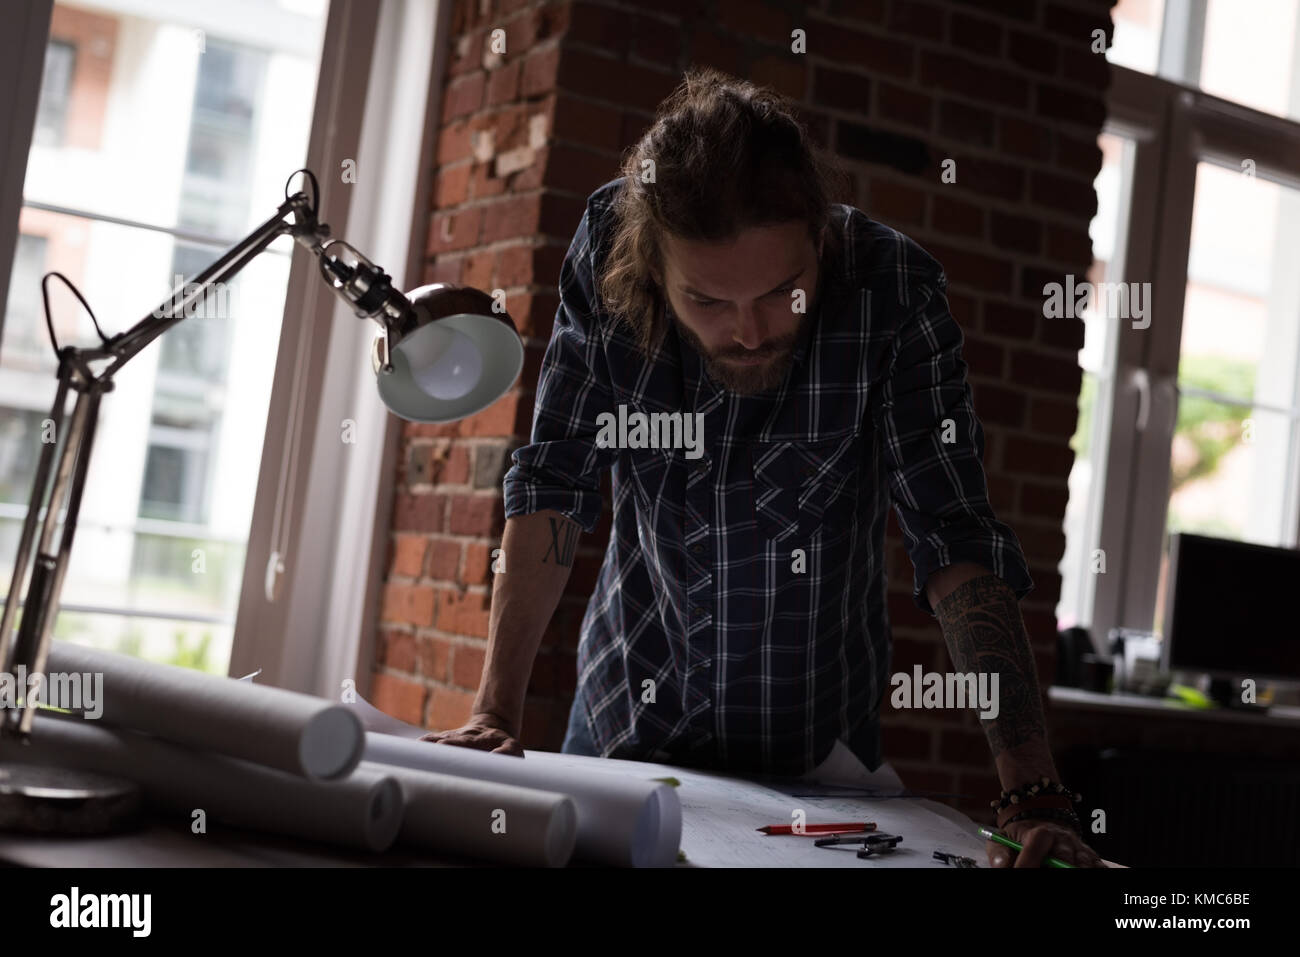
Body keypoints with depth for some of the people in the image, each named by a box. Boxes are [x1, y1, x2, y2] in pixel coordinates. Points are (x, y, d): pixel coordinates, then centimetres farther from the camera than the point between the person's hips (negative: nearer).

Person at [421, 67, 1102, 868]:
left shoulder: (893, 287, -24)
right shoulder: (606, 248, -19)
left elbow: (958, 540, -26)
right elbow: (553, 487, -13)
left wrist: (1036, 795, -34)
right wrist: (496, 714, -17)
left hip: (813, 747, -2)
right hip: (623, 713, 2)